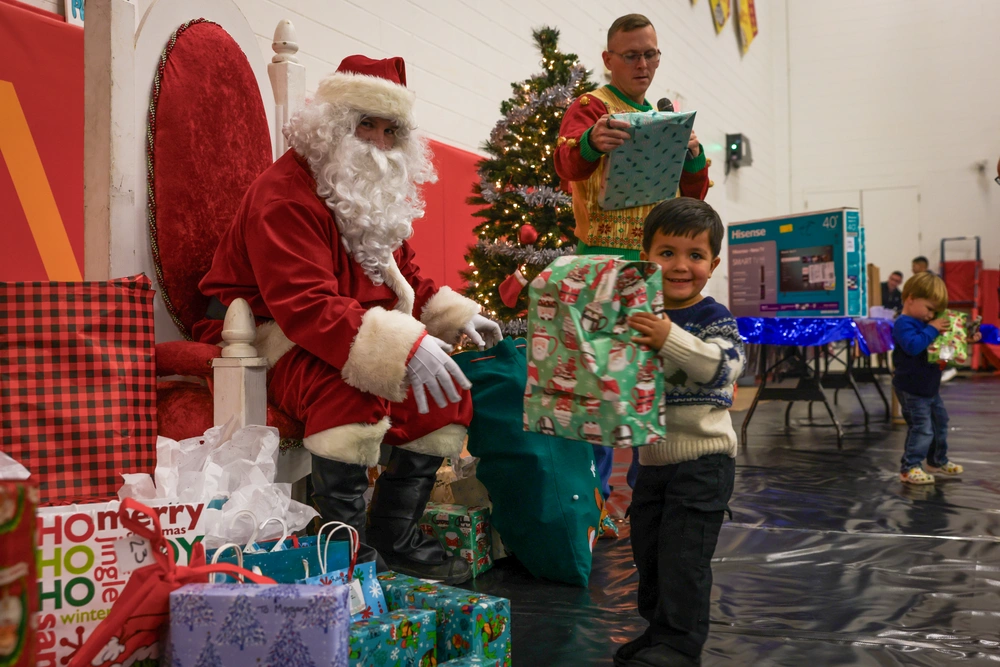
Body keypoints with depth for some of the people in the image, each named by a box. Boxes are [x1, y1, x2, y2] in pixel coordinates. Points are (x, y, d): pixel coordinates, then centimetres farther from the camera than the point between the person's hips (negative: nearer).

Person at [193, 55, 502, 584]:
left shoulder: (384, 193, 12)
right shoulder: (285, 194, -20)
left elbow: (404, 275, 23)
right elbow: (306, 307, -33)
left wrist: (457, 317, 5)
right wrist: (403, 347, -42)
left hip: (356, 338, 9)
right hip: (273, 340, -9)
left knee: (447, 390, 0)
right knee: (352, 391, -37)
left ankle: (394, 537, 9)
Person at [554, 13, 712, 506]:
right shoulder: (590, 108, 1)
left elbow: (693, 195, 18)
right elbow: (568, 165, -19)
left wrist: (694, 156, -4)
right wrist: (590, 143, -43)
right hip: (605, 261, -7)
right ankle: (593, 493, -1)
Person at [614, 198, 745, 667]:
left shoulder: (713, 318, -12)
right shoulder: (641, 317, 5)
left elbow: (726, 365, -30)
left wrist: (671, 340, -40)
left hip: (702, 459, -7)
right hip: (652, 458, 7)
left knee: (683, 554, -3)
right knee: (647, 550, 16)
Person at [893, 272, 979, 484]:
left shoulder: (924, 322, 10)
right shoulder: (904, 324, -20)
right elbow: (913, 346, -38)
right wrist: (932, 329, -30)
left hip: (930, 387, 10)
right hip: (912, 390, -10)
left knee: (940, 423, 21)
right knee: (921, 429, -12)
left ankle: (937, 461, 37)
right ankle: (909, 468, -5)